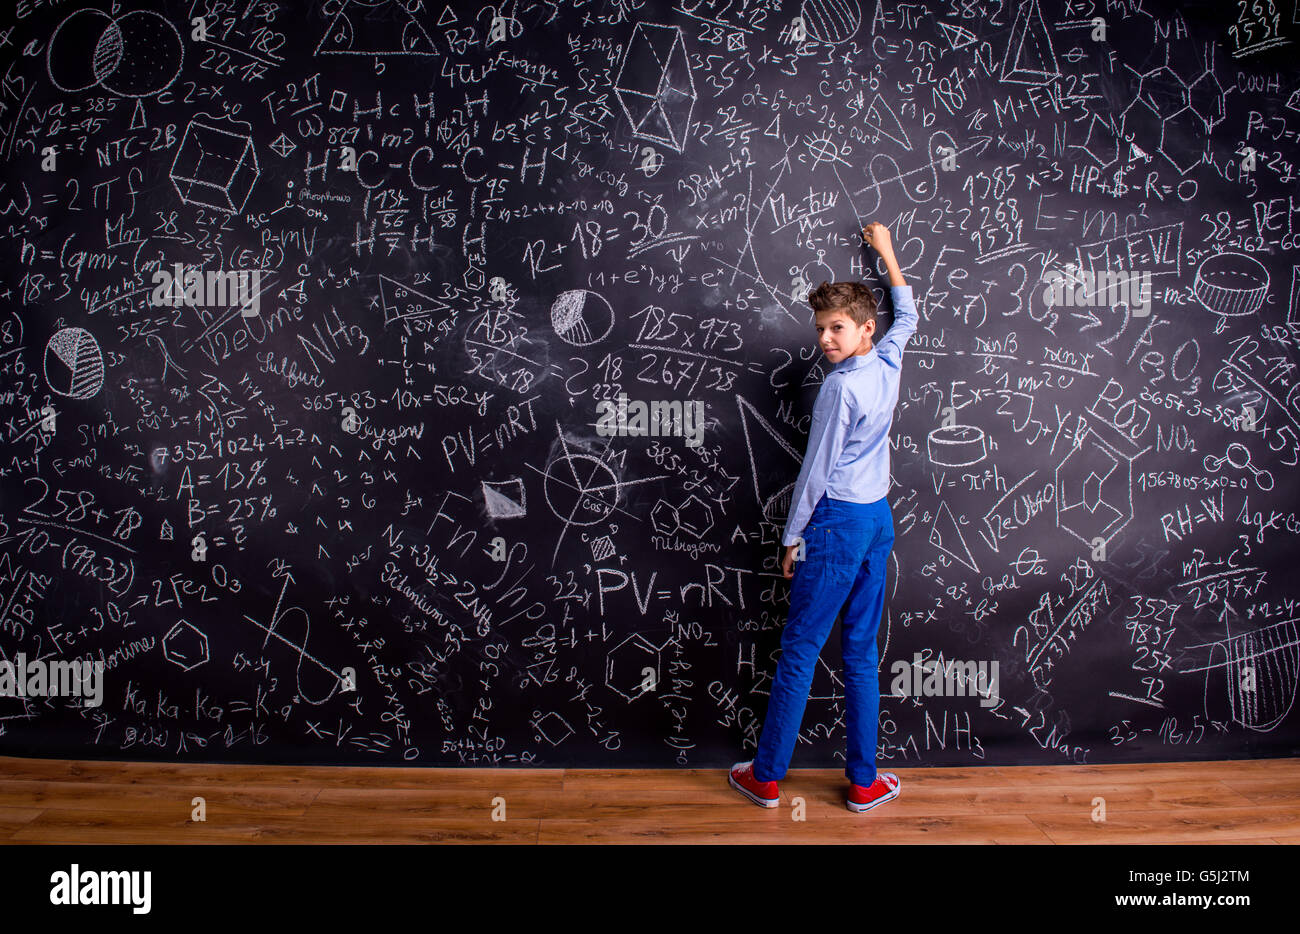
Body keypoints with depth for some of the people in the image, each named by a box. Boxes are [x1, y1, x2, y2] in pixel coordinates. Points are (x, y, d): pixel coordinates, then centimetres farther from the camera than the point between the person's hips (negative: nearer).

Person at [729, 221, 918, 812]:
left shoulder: (840, 385, -15)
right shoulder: (888, 364, 6)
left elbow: (816, 471, -13)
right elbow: (907, 317, 28)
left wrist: (792, 536, -4)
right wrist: (886, 252, 38)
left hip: (838, 520, -8)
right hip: (880, 518, 8)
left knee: (799, 652, 1)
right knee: (862, 653, 12)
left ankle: (767, 776, 12)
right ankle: (863, 780, 19)